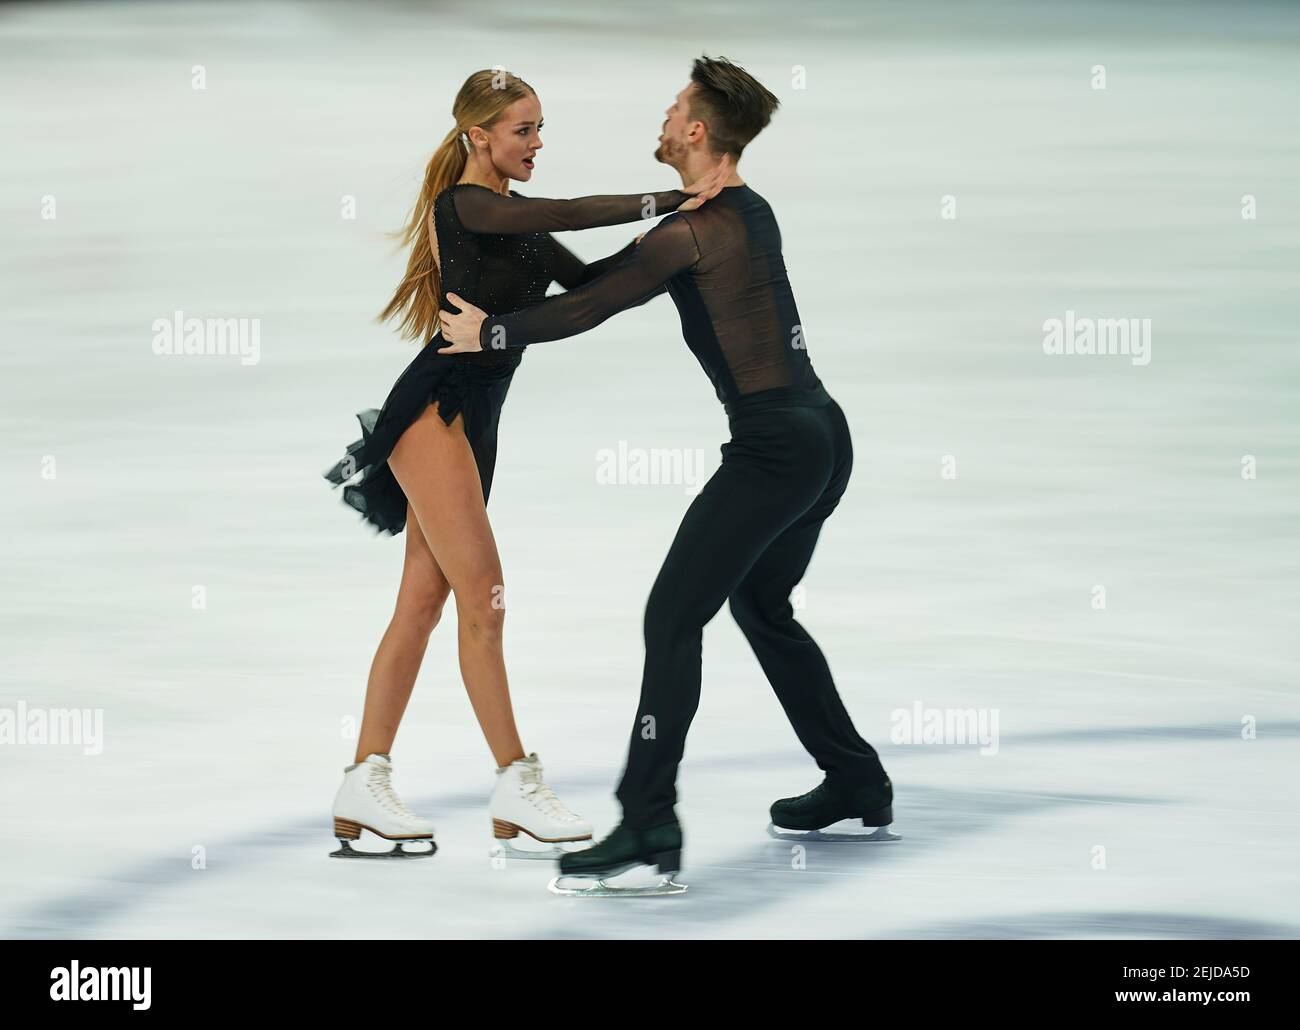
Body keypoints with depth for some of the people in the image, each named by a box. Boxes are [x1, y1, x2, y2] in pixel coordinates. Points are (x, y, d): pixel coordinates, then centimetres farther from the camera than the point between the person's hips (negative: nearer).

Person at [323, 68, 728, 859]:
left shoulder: (518, 223, 19)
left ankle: (365, 785, 9)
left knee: (424, 603, 6)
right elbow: (562, 215, -24)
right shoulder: (463, 205, -9)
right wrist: (666, 202, -24)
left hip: (471, 422, 9)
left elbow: (587, 281, 15)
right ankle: (516, 785, -6)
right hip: (434, 409, -9)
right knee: (484, 599, -9)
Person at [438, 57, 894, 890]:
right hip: (824, 435, 10)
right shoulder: (753, 211, 15)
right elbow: (618, 279, 28)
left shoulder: (691, 232, -14)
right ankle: (858, 786, 31)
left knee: (672, 619, -10)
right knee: (762, 606, 25)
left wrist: (492, 334, 3)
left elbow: (594, 306, -10)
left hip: (773, 446, -10)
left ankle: (649, 825, -16)